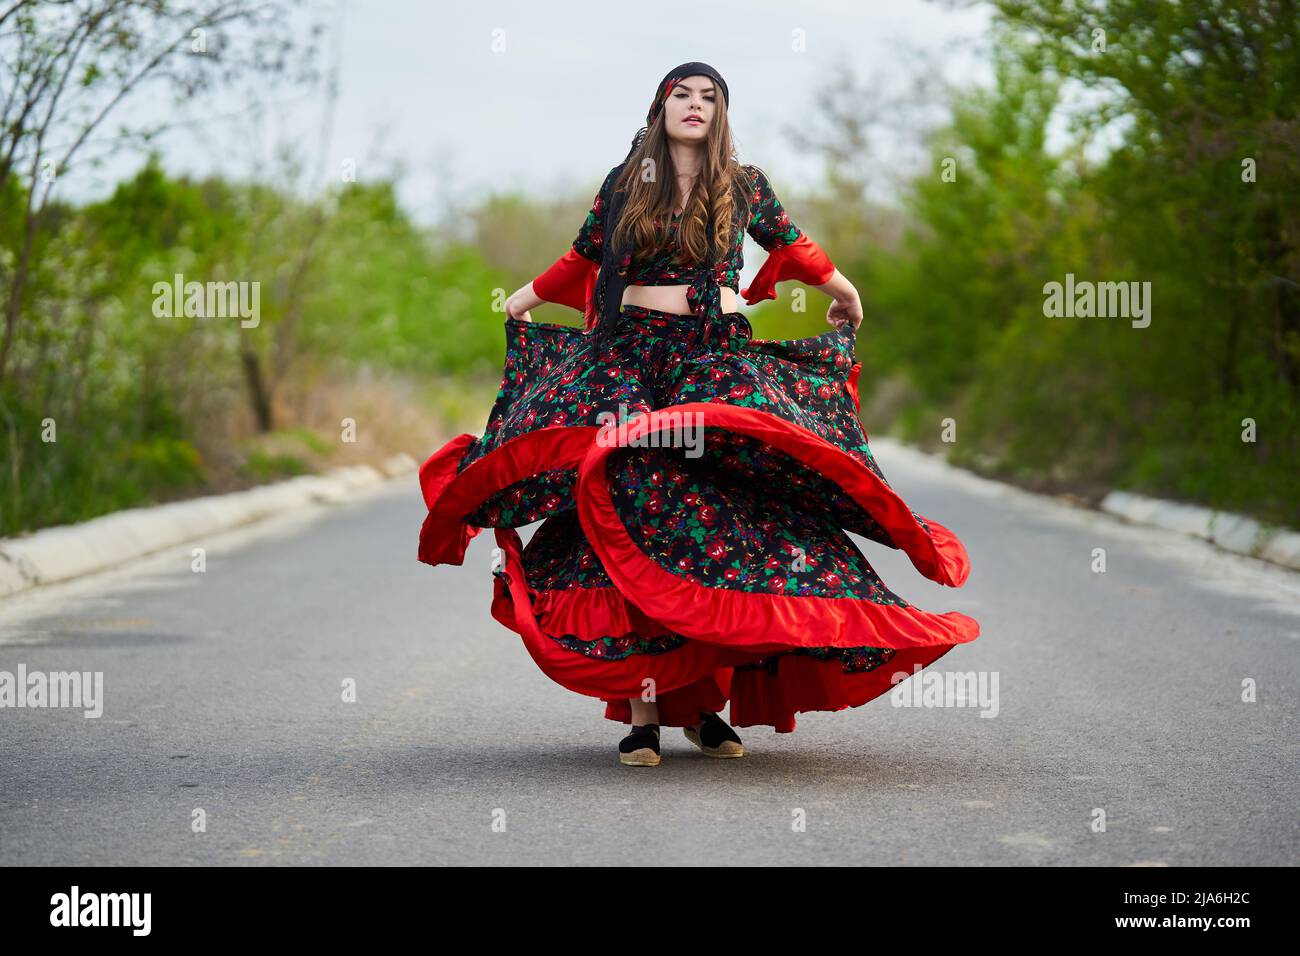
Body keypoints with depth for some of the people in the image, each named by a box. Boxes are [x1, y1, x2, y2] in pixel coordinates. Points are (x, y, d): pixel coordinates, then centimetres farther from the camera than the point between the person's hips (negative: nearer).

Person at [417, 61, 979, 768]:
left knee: (722, 519, -10)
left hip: (720, 360, 0)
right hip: (630, 357, 0)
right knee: (633, 520, -11)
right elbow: (582, 259, 25)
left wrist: (842, 290, 37)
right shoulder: (623, 185, 10)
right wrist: (527, 298, 36)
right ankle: (642, 710, -11)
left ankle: (706, 702, -1)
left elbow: (793, 248, 25)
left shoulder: (745, 186, 9)